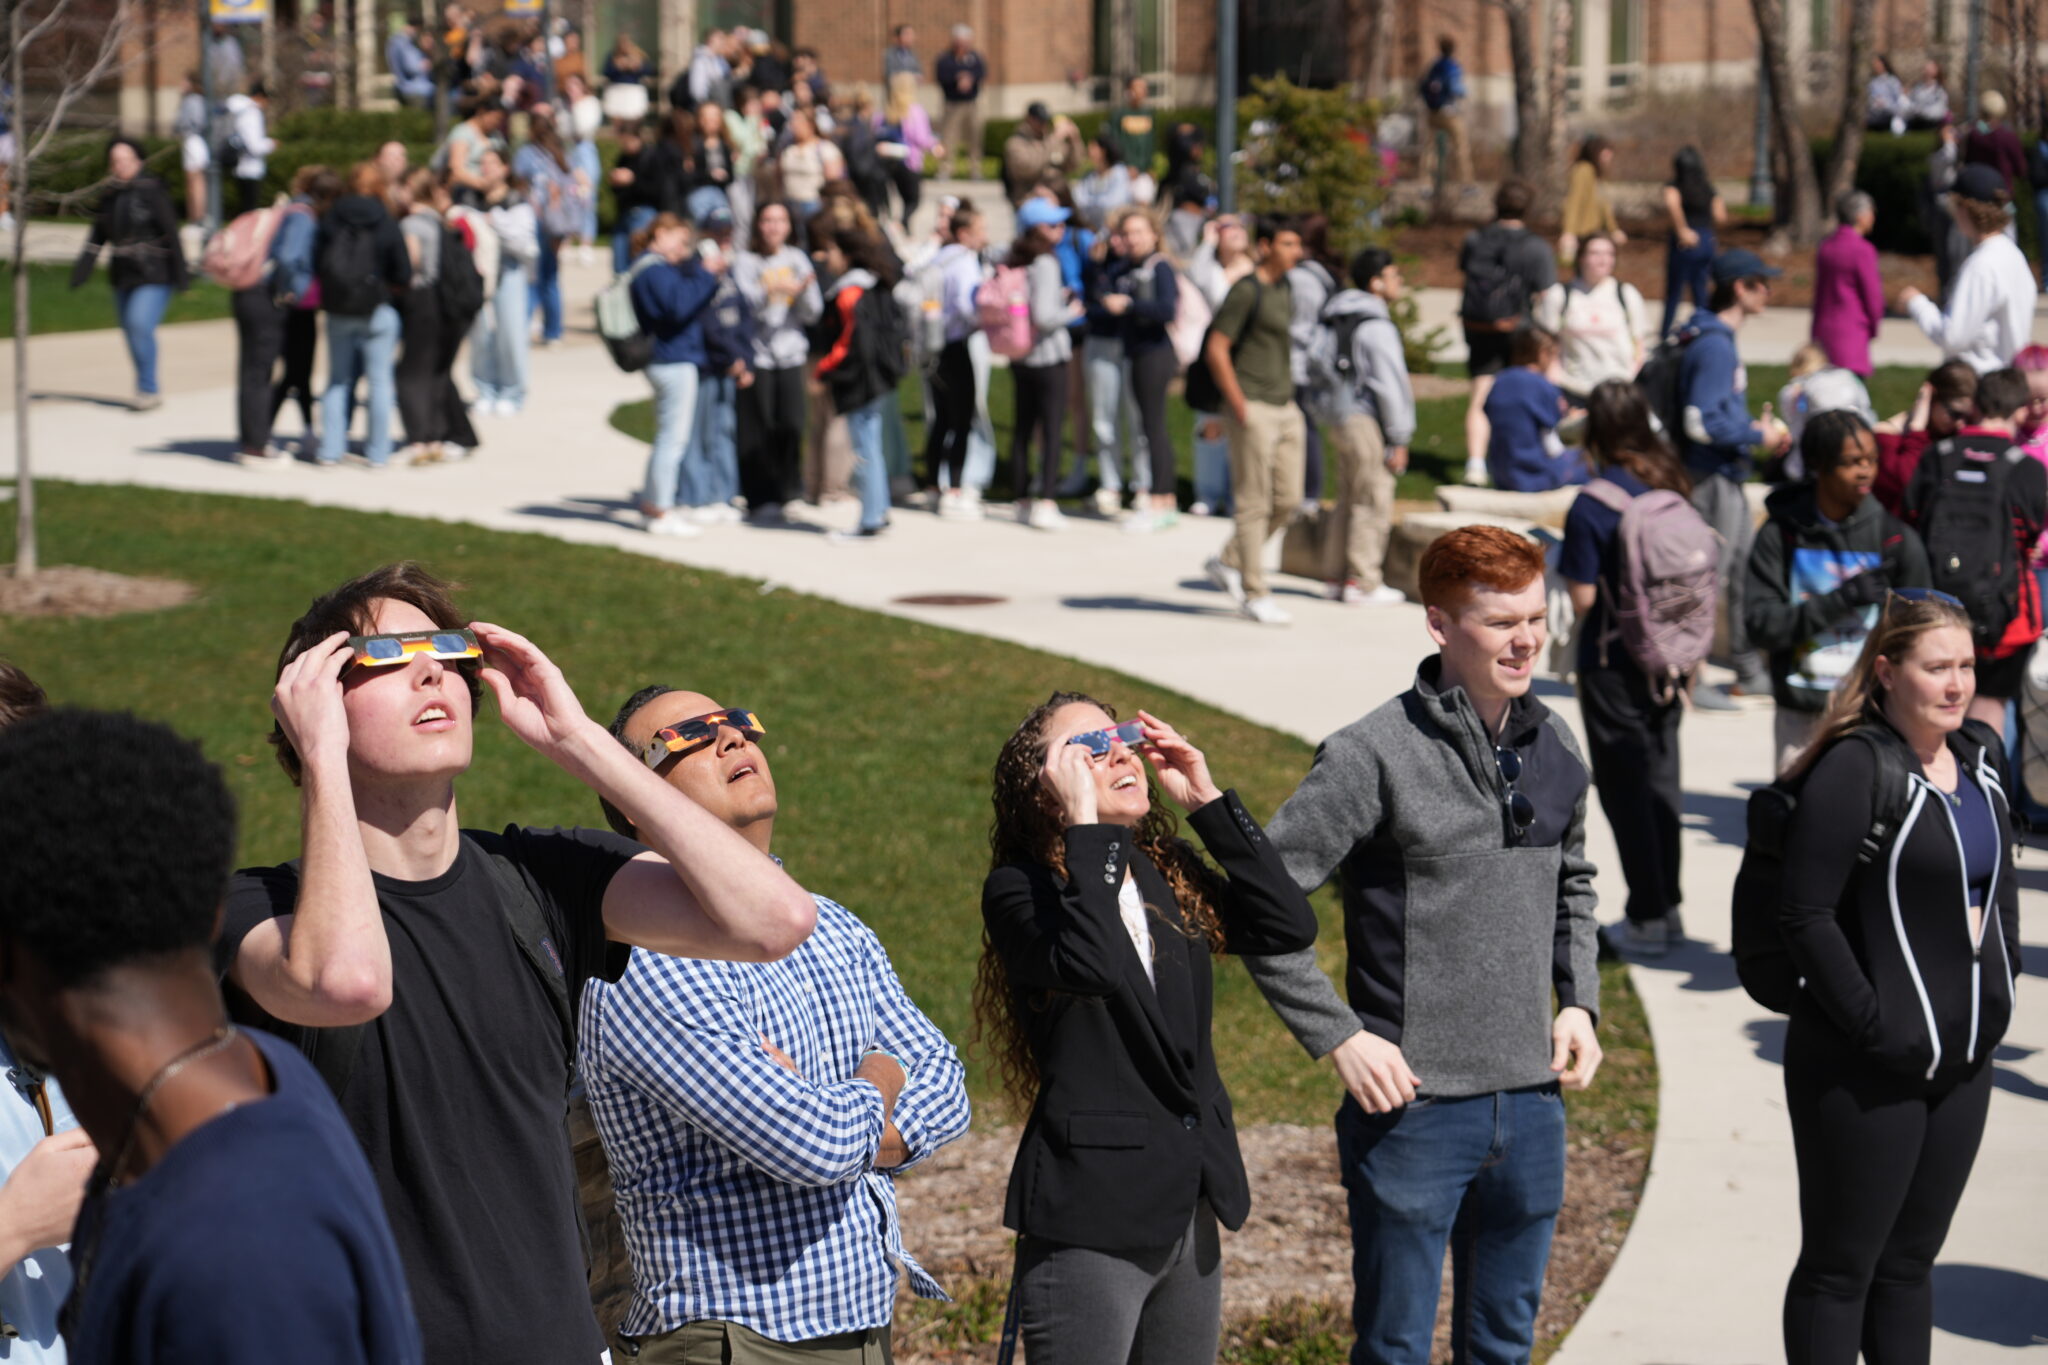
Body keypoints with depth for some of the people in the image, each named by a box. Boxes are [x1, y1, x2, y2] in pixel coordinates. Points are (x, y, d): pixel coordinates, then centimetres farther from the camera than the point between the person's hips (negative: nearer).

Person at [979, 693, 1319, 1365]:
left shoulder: (1170, 874, 11)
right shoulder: (1020, 888, -9)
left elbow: (1290, 928, 1)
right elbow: (1088, 965, -28)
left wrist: (1207, 800, 0)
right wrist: (1084, 824, -21)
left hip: (1191, 1217, 7)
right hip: (1090, 1218, -7)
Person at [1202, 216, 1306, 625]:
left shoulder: (1285, 289, 14)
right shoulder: (1246, 291, -11)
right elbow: (1216, 349, -14)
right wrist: (1239, 406, -15)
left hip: (1285, 408, 8)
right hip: (1252, 409, -8)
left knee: (1288, 500, 8)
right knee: (1253, 503, -3)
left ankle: (1227, 562, 22)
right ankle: (1255, 594, 2)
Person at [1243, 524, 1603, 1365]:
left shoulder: (1554, 746, 6)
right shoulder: (1375, 754, -13)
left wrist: (1579, 1001, 10)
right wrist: (1338, 1038, -16)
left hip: (1533, 1103, 6)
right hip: (1414, 1106, -6)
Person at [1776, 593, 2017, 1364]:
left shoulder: (1980, 761, 8)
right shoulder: (1853, 769, -16)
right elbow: (1805, 915, -18)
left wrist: (1999, 989, 8)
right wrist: (1874, 1027, -18)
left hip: (1963, 1061, 7)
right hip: (1866, 1072, -7)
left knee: (1909, 1263, 17)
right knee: (1841, 1268, 3)